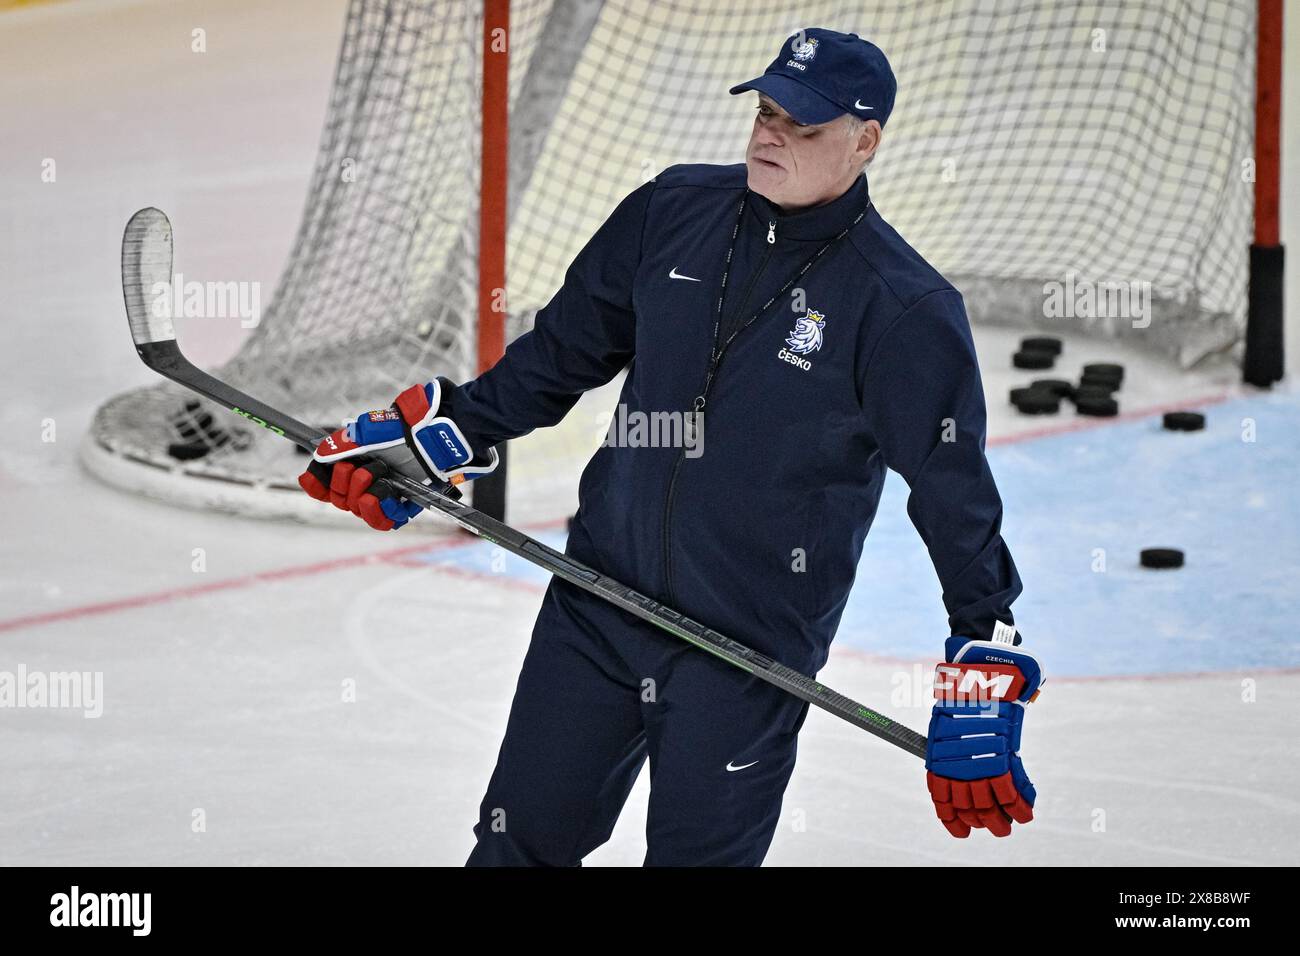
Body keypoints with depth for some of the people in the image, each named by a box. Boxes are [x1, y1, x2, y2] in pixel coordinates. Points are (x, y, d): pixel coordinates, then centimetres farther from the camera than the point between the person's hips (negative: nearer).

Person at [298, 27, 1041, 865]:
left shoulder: (906, 308, -14)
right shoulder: (674, 214, -1)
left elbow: (955, 489, -10)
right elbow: (561, 353, 12)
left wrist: (985, 661, -11)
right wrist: (435, 434, 8)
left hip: (752, 652, -4)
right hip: (600, 600, 4)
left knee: (699, 852, 1)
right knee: (525, 836, 10)